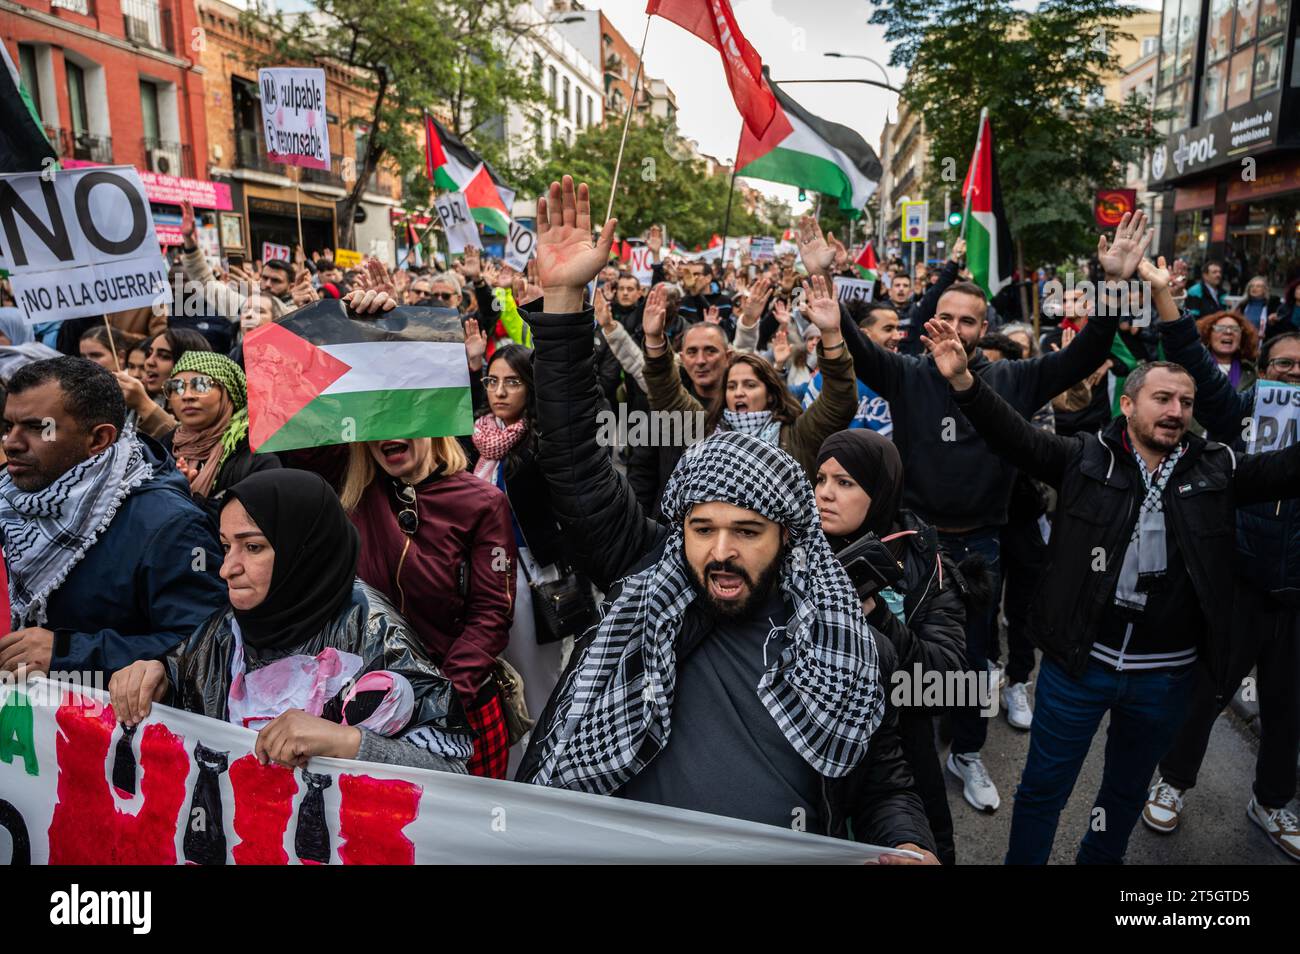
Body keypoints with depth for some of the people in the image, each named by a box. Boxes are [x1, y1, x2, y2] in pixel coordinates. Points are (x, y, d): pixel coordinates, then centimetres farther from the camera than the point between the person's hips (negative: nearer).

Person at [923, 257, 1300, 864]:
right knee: (1044, 787, 12)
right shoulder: (1087, 458, -6)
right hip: (1079, 660, -3)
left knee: (1128, 789, 25)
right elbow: (1014, 435, -14)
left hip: (1165, 674, 3)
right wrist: (962, 380, -30)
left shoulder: (1216, 470, 2)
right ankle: (1022, 861, 33)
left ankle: (1101, 859, 48)